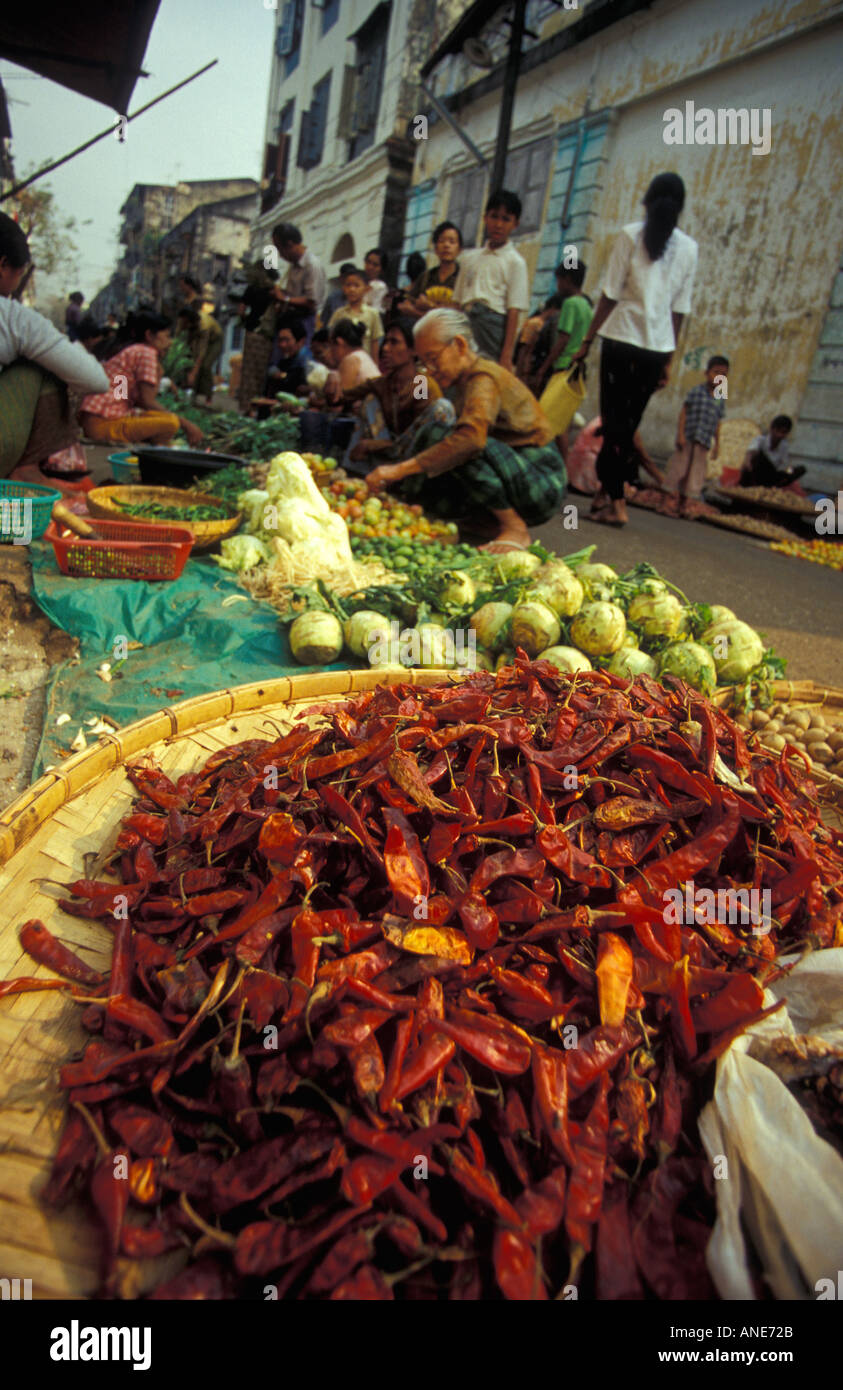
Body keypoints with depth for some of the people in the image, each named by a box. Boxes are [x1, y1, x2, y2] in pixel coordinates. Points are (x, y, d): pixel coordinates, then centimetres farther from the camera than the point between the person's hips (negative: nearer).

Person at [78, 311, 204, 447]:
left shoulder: (131, 351, 22)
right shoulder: (147, 352, -6)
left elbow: (139, 401, 11)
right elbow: (147, 402, -14)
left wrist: (158, 369, 14)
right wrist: (184, 423, -9)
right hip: (104, 424, -10)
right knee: (171, 422, -24)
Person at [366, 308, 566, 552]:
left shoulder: (484, 378, -16)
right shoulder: (466, 380, 14)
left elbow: (472, 437, -34)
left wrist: (402, 468, -35)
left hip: (541, 482, -8)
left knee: (469, 449, -34)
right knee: (418, 486, -6)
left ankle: (515, 529, -16)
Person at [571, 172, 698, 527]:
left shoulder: (631, 234, 0)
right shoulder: (689, 248, 10)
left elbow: (610, 294, -4)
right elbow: (680, 309, 10)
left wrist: (587, 340, 0)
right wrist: (669, 357, 15)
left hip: (623, 340, -4)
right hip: (658, 348, 4)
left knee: (614, 420, -3)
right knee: (630, 423, 11)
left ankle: (616, 503, -10)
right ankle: (605, 492, 15)